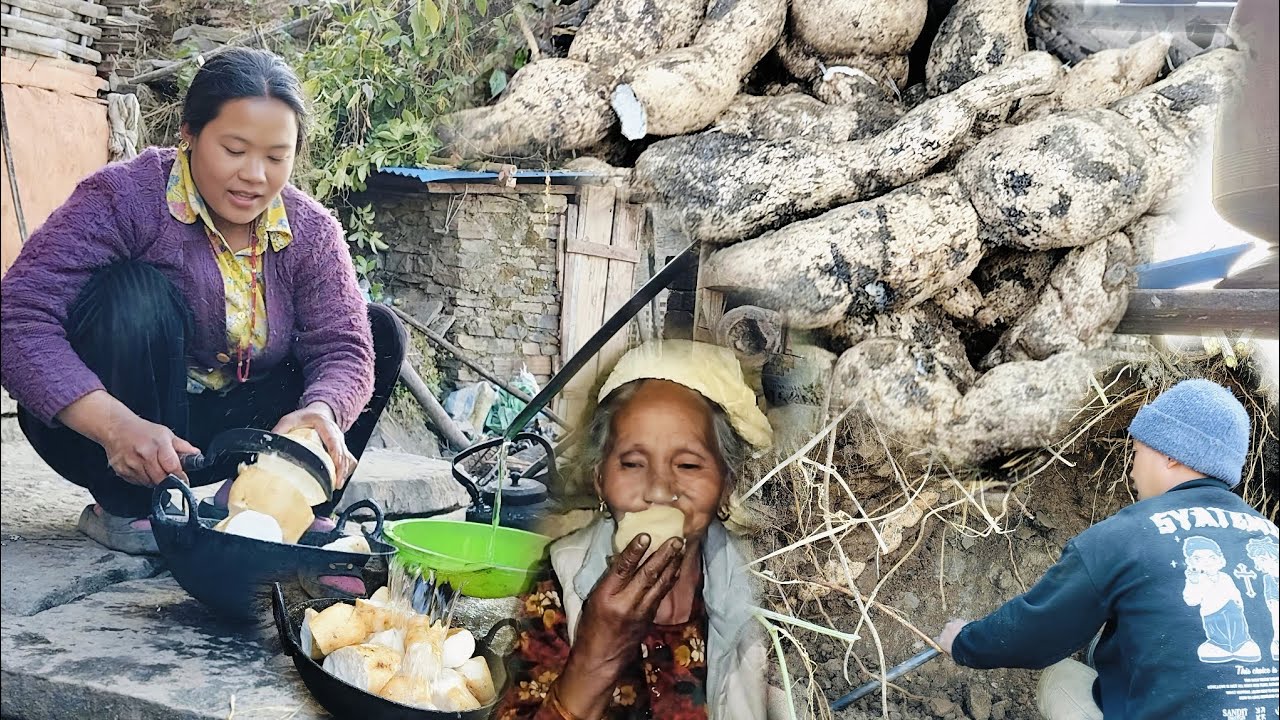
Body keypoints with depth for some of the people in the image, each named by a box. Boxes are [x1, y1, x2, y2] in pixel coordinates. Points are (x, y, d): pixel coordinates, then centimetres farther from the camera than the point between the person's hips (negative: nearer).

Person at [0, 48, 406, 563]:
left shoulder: (311, 231, -6)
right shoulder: (124, 198, -19)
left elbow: (343, 347, -14)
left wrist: (321, 411, -38)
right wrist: (115, 424, -42)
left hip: (223, 431, 4)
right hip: (96, 430, -3)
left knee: (380, 331, -7)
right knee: (136, 292, -32)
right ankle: (126, 511, -17)